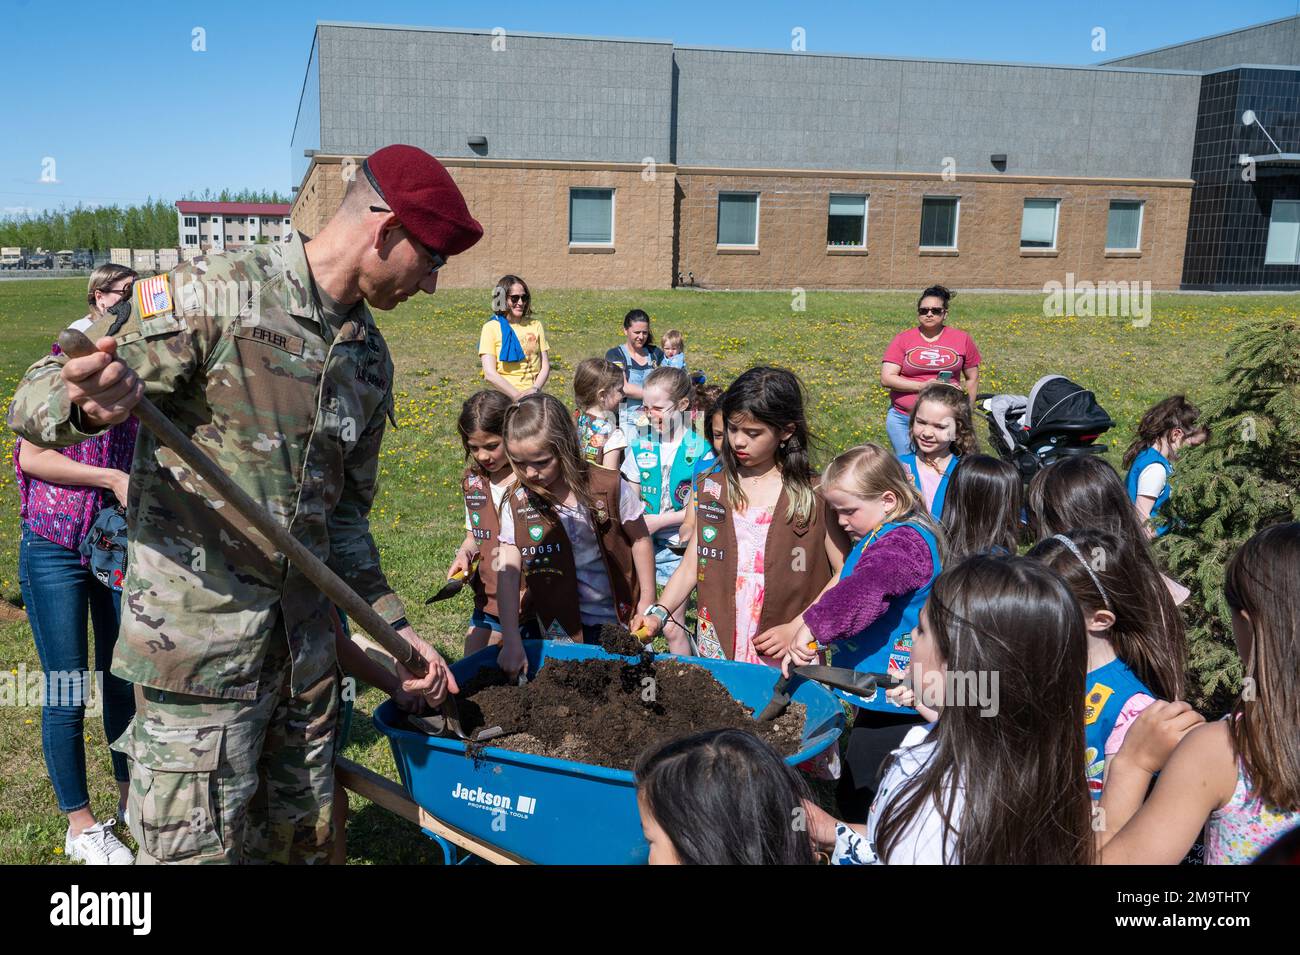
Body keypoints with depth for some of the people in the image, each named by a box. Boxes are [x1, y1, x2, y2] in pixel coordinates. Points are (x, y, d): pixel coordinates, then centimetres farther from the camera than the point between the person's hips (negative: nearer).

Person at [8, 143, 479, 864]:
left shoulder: (369, 358, 11)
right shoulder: (213, 293, -12)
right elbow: (34, 404, -14)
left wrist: (395, 626, 13)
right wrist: (89, 405, -37)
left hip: (305, 647, 7)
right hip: (197, 640, -7)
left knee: (303, 839, 17)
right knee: (201, 850, 2)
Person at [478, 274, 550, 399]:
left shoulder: (535, 325, 14)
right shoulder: (491, 328, 3)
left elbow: (545, 366, 12)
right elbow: (489, 374, -5)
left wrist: (535, 389, -6)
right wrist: (518, 396, -13)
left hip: (534, 397, 3)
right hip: (505, 397, -3)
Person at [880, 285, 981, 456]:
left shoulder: (962, 339, 6)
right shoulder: (902, 340, 2)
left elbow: (972, 379, 15)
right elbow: (886, 378, -7)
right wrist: (922, 386, -16)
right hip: (902, 419, 0)